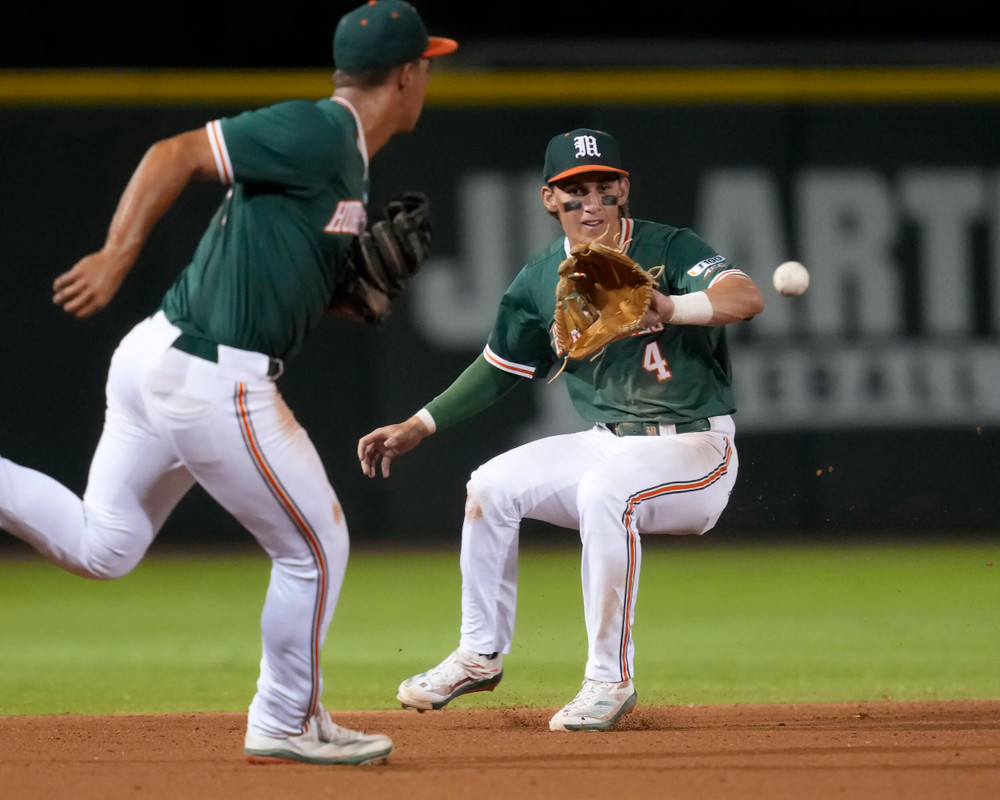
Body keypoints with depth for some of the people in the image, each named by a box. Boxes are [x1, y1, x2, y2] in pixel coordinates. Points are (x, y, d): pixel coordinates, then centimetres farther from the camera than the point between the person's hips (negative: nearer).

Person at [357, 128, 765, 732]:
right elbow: (500, 367, 16)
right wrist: (416, 428, 8)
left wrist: (670, 308, -49)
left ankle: (610, 679, -24)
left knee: (604, 490, -34)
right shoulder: (541, 282, 3)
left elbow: (747, 298, -31)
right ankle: (481, 655, 7)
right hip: (608, 446, 6)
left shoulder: (669, 250, -13)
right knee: (492, 485, -10)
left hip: (694, 450, -6)